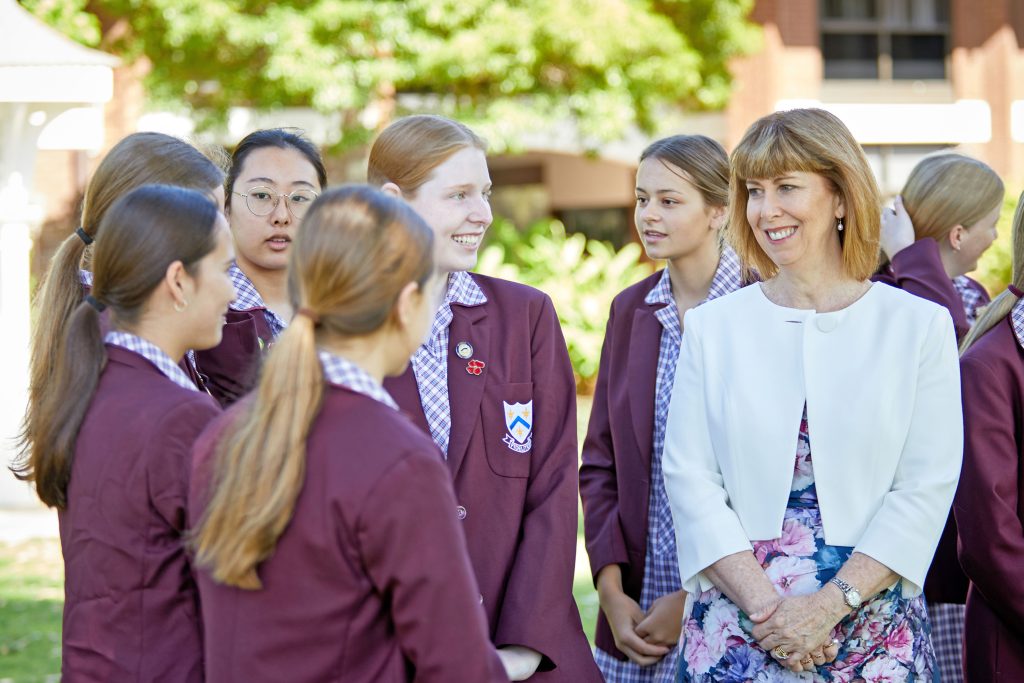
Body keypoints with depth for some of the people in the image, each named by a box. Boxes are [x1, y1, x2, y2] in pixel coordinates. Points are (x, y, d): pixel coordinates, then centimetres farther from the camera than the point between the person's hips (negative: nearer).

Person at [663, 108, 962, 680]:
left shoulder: (920, 326, 1)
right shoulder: (713, 326, 5)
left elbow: (927, 489, -5)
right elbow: (688, 477, -1)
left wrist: (830, 605, -13)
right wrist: (764, 605, -12)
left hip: (873, 626, -1)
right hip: (734, 627, 1)